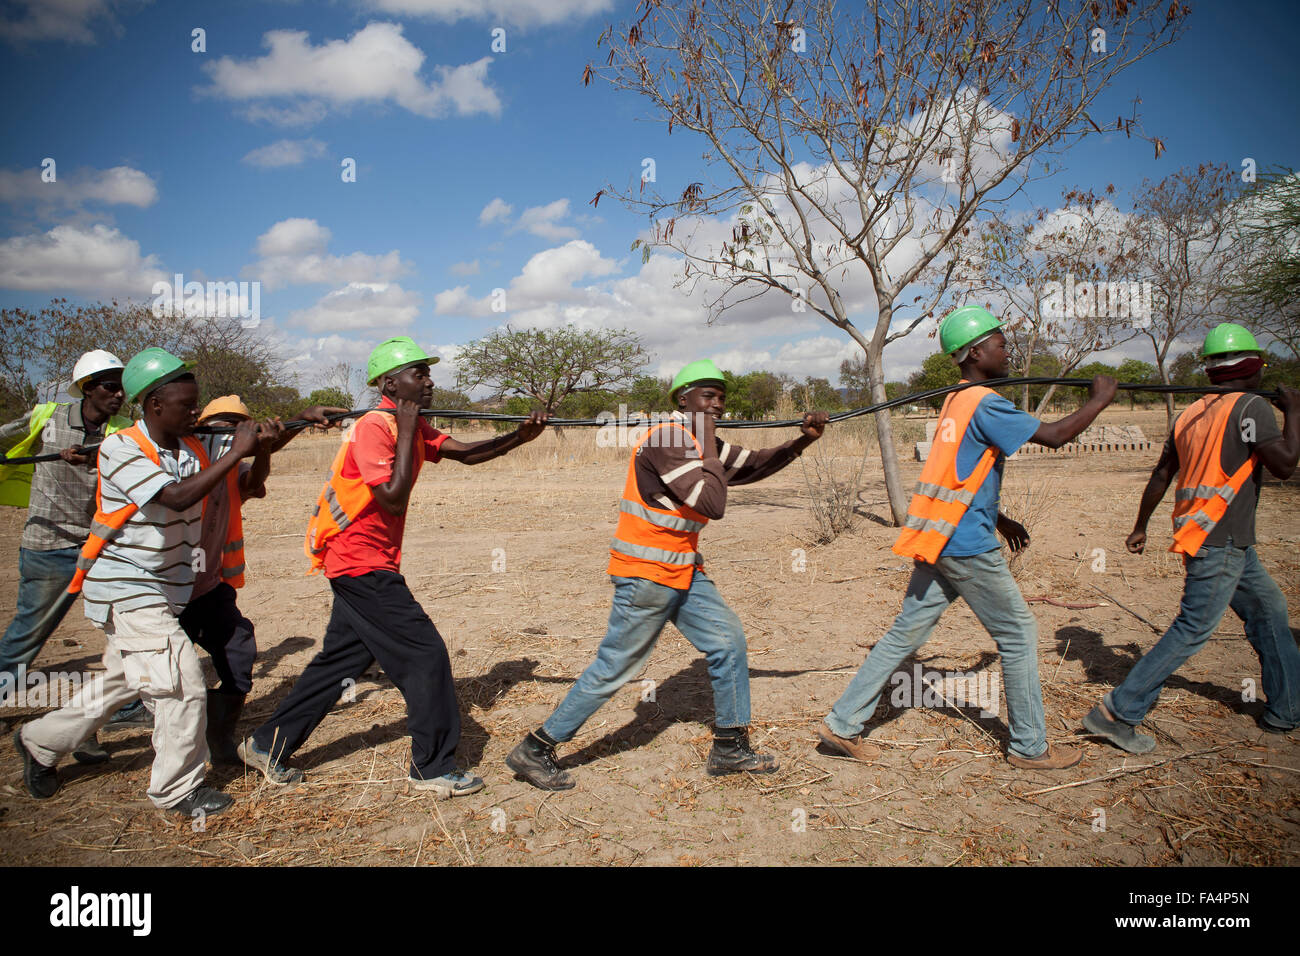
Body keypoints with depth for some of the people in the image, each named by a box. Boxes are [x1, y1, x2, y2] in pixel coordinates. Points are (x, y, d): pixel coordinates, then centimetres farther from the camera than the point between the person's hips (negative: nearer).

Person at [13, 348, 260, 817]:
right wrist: (237, 451, -30)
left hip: (163, 589, 8)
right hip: (125, 590, -8)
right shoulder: (121, 449, -19)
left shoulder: (195, 446, -1)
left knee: (121, 683, 22)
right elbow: (178, 497, -32)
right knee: (183, 681, -11)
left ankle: (40, 741, 45)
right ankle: (177, 789, 6)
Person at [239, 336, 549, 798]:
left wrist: (518, 437, -8)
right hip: (363, 565, -10)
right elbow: (393, 498, -24)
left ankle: (267, 745, 29)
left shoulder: (409, 426, 11)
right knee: (427, 655, -5)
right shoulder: (374, 426, -17)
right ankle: (434, 769, 6)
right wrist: (406, 430, -19)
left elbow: (466, 453, 8)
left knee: (341, 659, 17)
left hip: (361, 566, 10)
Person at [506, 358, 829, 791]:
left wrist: (801, 442, 4)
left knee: (730, 644, 9)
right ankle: (535, 749, 9)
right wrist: (708, 447, -16)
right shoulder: (667, 439, -19)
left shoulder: (703, 444, 11)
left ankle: (730, 749, 22)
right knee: (615, 667, -4)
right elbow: (713, 504, -25)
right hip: (646, 575, -9)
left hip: (684, 571, 10)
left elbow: (753, 465, 18)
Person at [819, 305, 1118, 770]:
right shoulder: (985, 403, -13)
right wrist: (1098, 400, 1)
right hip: (967, 545, -9)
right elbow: (1054, 436, -15)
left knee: (905, 633, 10)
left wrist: (997, 519, 24)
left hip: (935, 540, 9)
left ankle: (843, 724, 12)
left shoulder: (954, 402, 16)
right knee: (1018, 635, 7)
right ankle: (1029, 747, 19)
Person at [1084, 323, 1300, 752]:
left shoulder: (1192, 413, 12)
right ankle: (1117, 712, -9)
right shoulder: (1251, 406, -11)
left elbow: (1161, 475, 15)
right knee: (1192, 630, -8)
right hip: (1219, 543, -9)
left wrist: (1140, 527, 23)